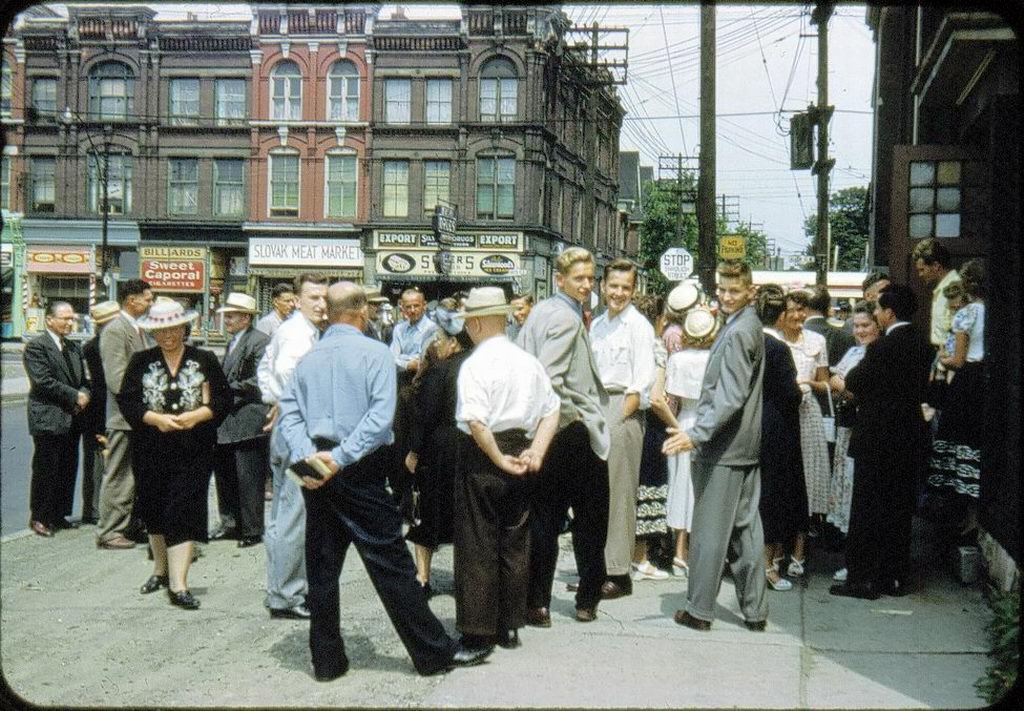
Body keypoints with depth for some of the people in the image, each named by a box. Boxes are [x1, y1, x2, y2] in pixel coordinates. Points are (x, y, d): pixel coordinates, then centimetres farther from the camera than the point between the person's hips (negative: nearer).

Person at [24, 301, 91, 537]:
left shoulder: (74, 347, 16)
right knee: (46, 470, -1)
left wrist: (84, 394, -3)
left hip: (71, 419, 7)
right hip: (48, 419, -7)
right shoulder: (36, 346, -8)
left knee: (68, 470, 10)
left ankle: (59, 515, 20)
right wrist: (75, 397, -15)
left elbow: (83, 379, 20)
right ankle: (39, 518, 9)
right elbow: (43, 381, -16)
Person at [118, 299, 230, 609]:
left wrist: (196, 415, -15)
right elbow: (127, 401, -1)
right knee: (154, 512, 14)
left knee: (184, 513, -8)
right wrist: (157, 419, -16)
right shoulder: (141, 362, 6)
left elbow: (223, 400, 2)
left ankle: (178, 584, -8)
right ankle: (161, 570, 34)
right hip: (150, 452, 2)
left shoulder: (205, 360, 4)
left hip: (193, 452, -2)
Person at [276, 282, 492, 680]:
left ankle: (327, 660, 17)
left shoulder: (308, 359, 10)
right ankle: (434, 652, 7)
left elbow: (289, 412, 0)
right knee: (390, 563, -1)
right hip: (359, 471, -5)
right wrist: (340, 458, -18)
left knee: (321, 565, 11)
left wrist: (305, 456, -11)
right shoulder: (374, 353, -5)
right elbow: (380, 416, -17)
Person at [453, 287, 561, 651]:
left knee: (477, 547, 3)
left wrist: (499, 460, -15)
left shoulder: (475, 364, -14)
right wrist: (536, 451, 0)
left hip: (482, 458, -6)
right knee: (515, 544, 13)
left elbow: (476, 421, -24)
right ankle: (510, 627, 21)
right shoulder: (528, 361, 7)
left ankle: (477, 631, 7)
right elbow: (551, 410, 8)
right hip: (520, 451, 6)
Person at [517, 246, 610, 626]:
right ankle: (587, 600, 17)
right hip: (572, 432, -7)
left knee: (543, 518, 9)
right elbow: (549, 377, -26)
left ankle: (536, 602, 11)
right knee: (590, 516, 8)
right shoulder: (567, 318, -16)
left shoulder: (538, 312, 11)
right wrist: (569, 414, -13)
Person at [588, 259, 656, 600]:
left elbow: (641, 382, -10)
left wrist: (618, 419, -14)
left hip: (623, 408, -7)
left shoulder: (638, 325, -6)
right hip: (595, 406, 7)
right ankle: (598, 567, 18)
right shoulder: (597, 325, 14)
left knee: (618, 491, -4)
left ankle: (619, 572, 3)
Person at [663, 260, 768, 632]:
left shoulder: (737, 333, -16)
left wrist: (697, 434, -29)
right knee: (746, 527, 11)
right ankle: (755, 610, 16)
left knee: (710, 529, -1)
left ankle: (700, 610, 7)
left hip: (722, 447, -10)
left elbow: (730, 397, -24)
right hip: (747, 445, 10)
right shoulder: (751, 326, 15)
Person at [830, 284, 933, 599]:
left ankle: (863, 579, 5)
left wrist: (848, 375, 11)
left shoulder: (882, 347, -18)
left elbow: (854, 383, -10)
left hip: (878, 438, -7)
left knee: (868, 509, 1)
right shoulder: (922, 346, 5)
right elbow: (921, 388, 12)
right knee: (900, 509, 14)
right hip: (910, 438, 7)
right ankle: (895, 577, 21)